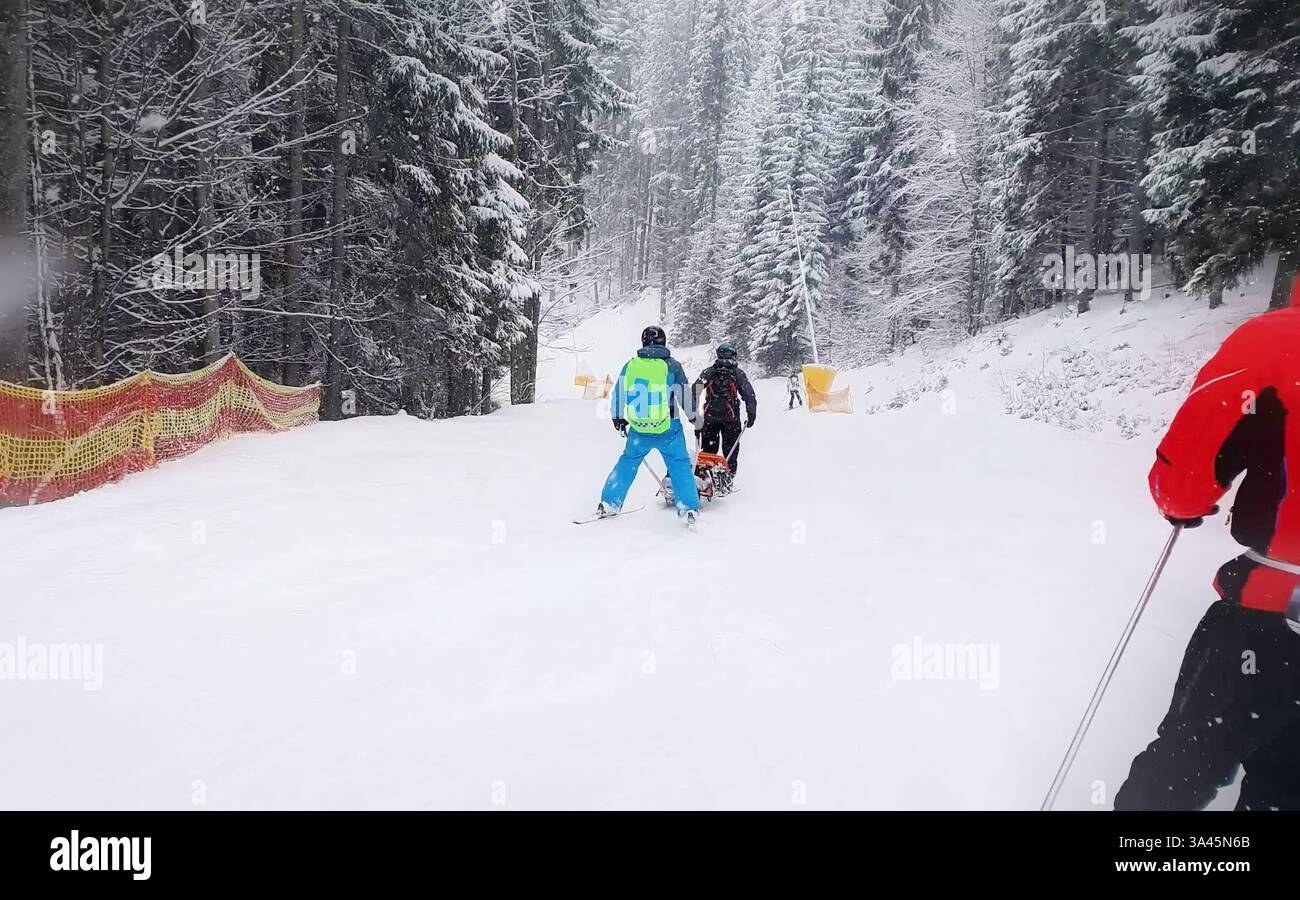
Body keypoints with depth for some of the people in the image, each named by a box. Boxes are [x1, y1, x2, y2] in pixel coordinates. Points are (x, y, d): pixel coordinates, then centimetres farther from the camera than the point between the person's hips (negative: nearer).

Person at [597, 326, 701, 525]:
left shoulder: (630, 365, 0)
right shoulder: (672, 366, -7)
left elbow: (618, 394, 8)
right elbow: (685, 396, -1)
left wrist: (618, 418, 23)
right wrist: (693, 417, 16)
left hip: (638, 430, 3)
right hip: (668, 430, -2)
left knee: (627, 462, 20)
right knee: (680, 465, 12)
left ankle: (609, 503, 21)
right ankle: (688, 507, 9)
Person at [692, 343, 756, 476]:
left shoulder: (708, 372, 5)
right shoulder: (738, 373, 2)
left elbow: (694, 391, -3)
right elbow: (750, 396, -4)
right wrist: (751, 415, -1)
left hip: (709, 416, 2)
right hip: (731, 417, -1)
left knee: (708, 450, 11)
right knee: (730, 450, 8)